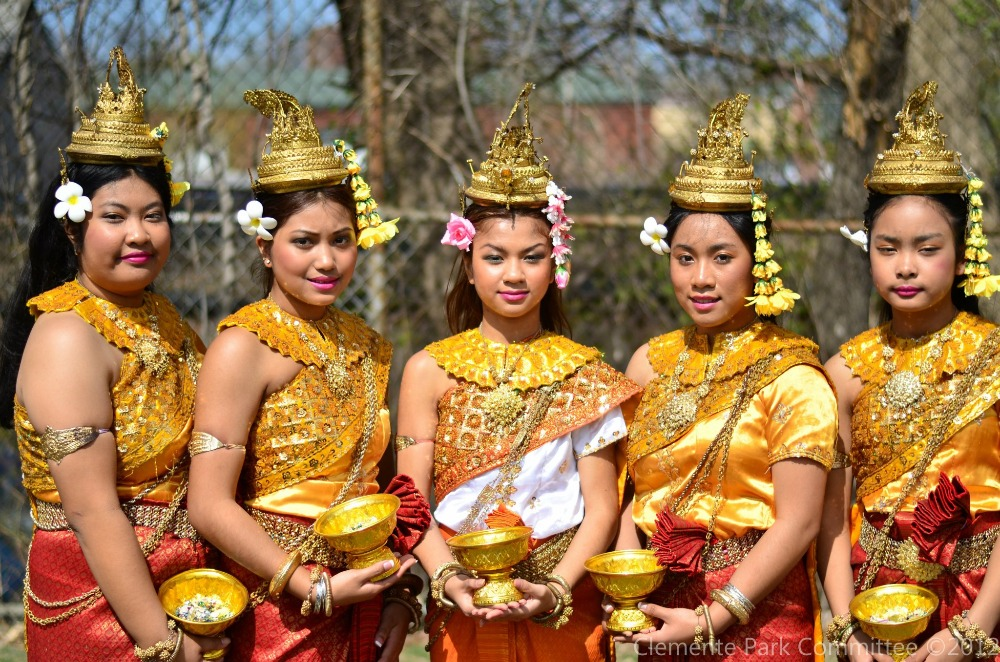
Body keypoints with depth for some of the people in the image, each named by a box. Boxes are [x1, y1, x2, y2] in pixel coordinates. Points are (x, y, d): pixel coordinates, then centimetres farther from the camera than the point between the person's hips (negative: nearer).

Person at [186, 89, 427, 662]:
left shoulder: (369, 348, 8)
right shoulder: (245, 346, -11)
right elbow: (210, 506, -16)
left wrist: (400, 598, 4)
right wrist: (318, 588, -17)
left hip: (363, 612, 6)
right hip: (279, 614, -5)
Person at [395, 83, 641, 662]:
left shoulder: (585, 373, 0)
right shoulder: (431, 370, 1)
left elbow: (601, 506, -4)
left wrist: (557, 589, -18)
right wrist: (448, 579, -18)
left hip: (562, 612, 0)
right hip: (465, 612, 0)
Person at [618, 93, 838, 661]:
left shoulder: (790, 375, -10)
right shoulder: (652, 363, 7)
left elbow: (798, 523, -14)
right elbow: (631, 490, 10)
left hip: (755, 616, -5)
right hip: (660, 614, 5)